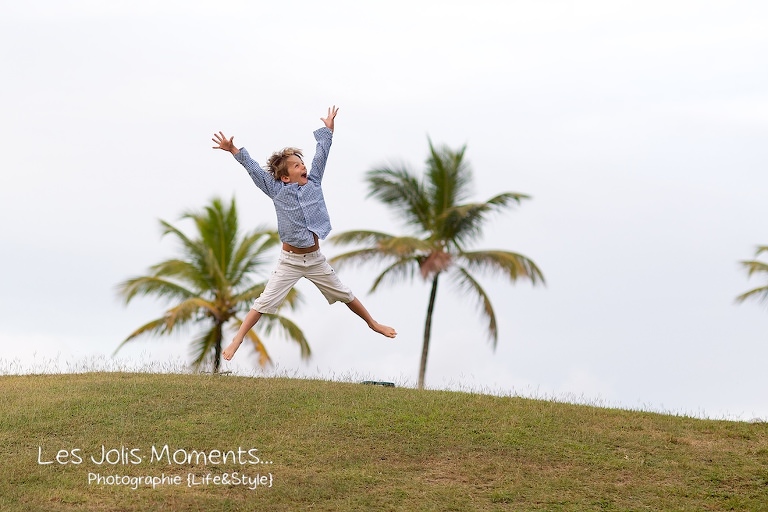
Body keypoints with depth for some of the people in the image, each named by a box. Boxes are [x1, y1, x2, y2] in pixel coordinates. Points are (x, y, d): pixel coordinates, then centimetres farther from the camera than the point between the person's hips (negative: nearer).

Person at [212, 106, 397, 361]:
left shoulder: (313, 183, 1)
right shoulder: (277, 191, -7)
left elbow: (321, 154, 5)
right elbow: (254, 168, -10)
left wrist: (328, 129, 9)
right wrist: (233, 150, -15)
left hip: (316, 259, 3)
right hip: (290, 261, -3)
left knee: (344, 294, 18)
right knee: (265, 302, -6)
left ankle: (373, 324, 35)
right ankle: (237, 340, 0)